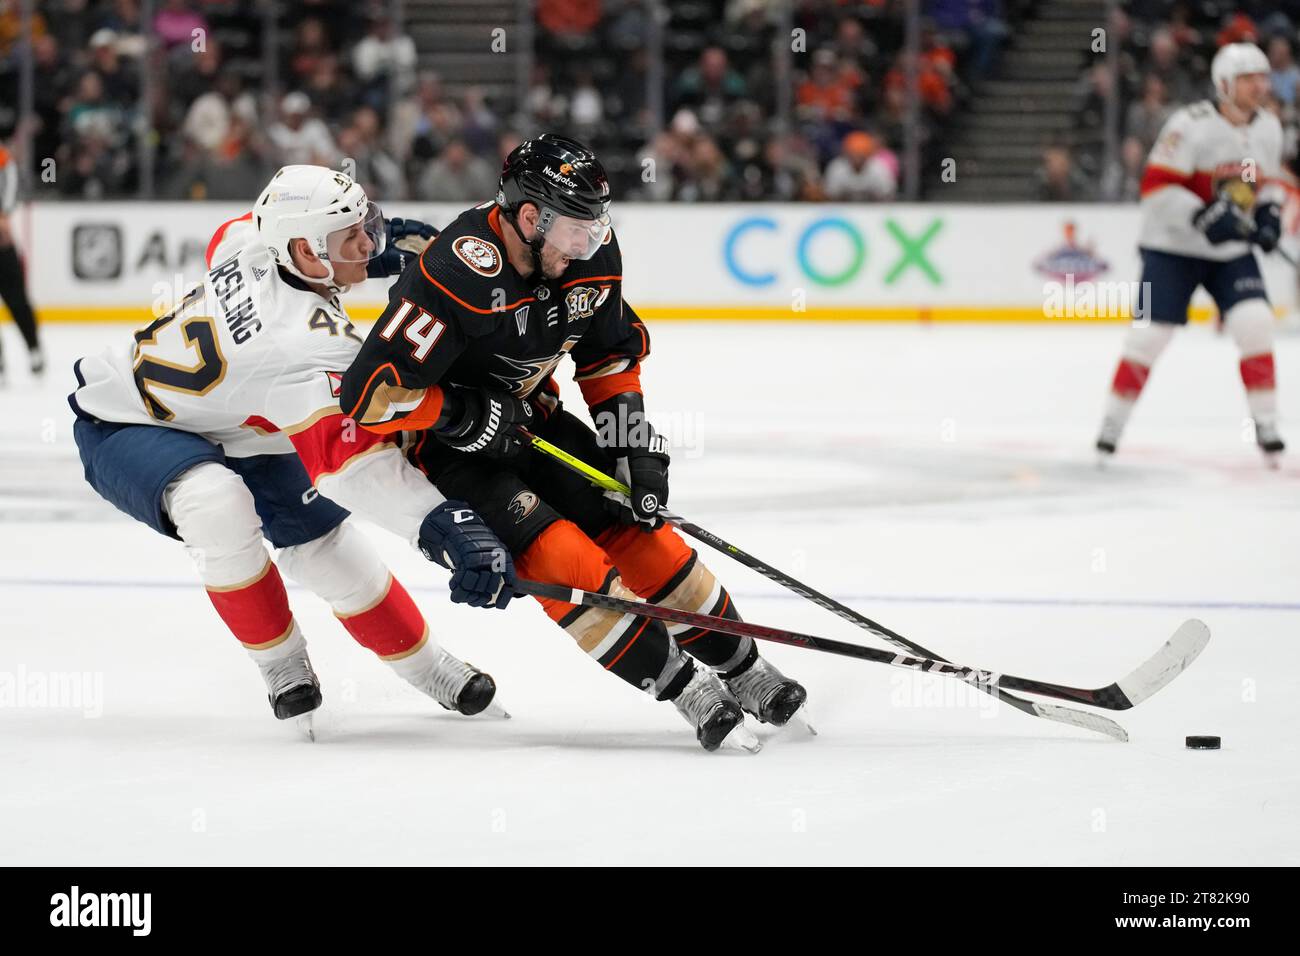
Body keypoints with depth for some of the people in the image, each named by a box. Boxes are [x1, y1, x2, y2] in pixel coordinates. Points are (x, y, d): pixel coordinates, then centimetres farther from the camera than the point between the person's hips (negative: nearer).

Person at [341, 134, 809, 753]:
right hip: (444, 445, -7)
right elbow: (369, 392, -35)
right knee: (560, 558, -22)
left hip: (527, 419, 7)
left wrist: (631, 441, 0)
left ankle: (741, 669, 16)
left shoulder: (590, 251, -11)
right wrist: (471, 418, -27)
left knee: (639, 532, 0)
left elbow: (612, 351, 8)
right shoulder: (457, 279, -34)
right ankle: (688, 692, -16)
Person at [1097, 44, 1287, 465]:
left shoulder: (1268, 127, 2)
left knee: (1255, 325, -11)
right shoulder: (1191, 125, -20)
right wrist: (1202, 217, -31)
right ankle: (1113, 421, 8)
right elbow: (1156, 185, -22)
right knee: (1149, 333, -7)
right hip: (1173, 245, -5)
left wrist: (1269, 210, -1)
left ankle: (1265, 425, -1)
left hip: (1232, 249, 5)